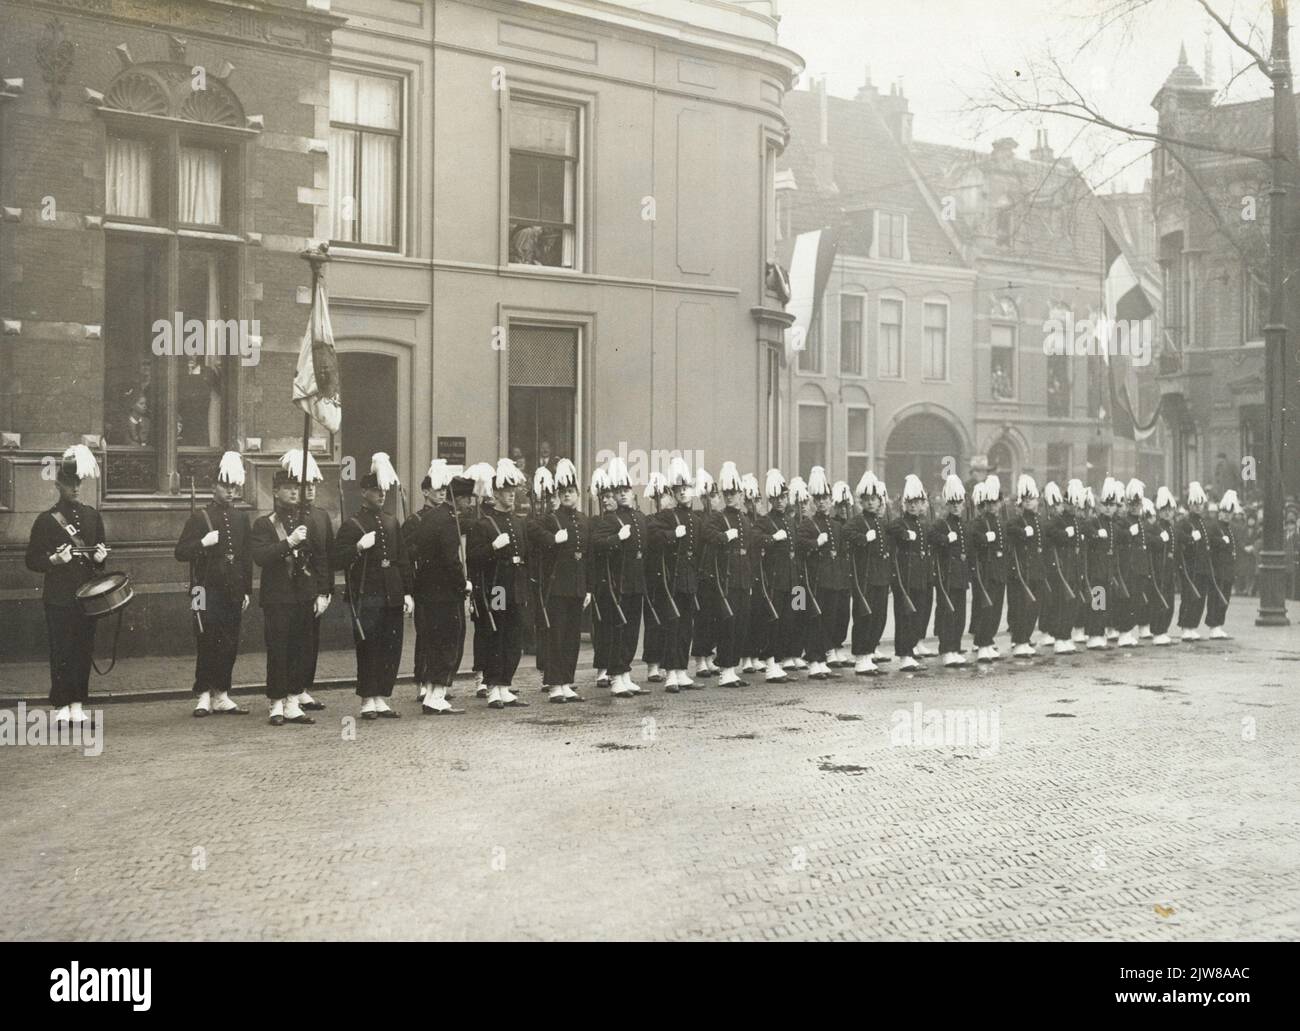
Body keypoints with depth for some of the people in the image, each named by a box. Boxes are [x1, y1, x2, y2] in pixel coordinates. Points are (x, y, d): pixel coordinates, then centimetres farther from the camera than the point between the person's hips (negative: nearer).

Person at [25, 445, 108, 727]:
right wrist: (54, 560, -19)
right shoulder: (46, 519, -3)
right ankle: (61, 706, 5)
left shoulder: (92, 516, 10)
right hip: (59, 598, -4)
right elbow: (32, 560, -1)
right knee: (61, 652, -3)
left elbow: (102, 552, 19)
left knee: (84, 650, 5)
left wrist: (101, 557, -3)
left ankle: (78, 704, 13)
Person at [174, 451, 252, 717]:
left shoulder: (241, 518, 12)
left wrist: (247, 591, 11)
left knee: (230, 645, 6)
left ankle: (221, 695, 14)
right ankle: (203, 696, 5)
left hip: (234, 593, 4)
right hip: (208, 591, -4)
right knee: (207, 644, -3)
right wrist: (203, 542, -19)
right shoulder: (200, 517, -1)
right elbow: (181, 552, -3)